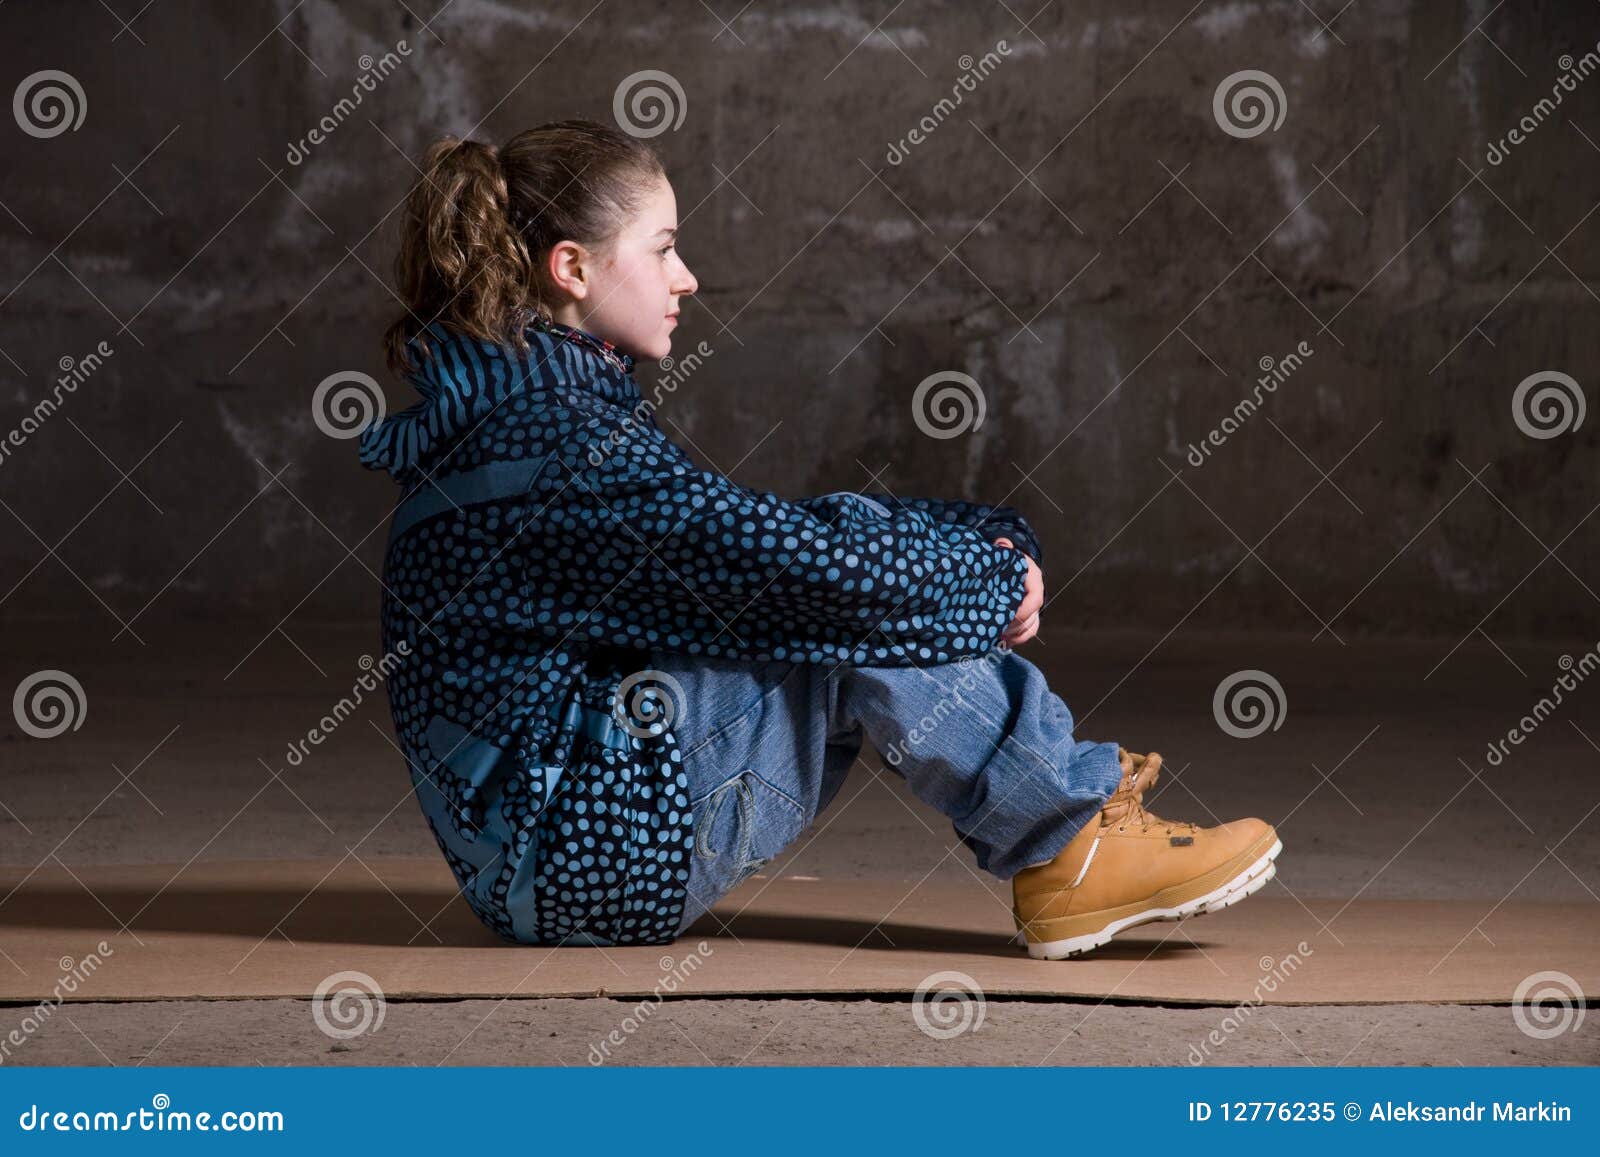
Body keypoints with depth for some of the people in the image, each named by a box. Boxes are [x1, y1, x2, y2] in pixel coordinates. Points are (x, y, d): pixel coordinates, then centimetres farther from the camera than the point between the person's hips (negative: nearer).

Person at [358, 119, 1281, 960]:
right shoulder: (550, 440, -18)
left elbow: (779, 531, 16)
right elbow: (789, 559, -22)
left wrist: (991, 539, 4)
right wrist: (997, 578, -6)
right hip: (584, 851, -10)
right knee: (858, 610, -15)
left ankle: (1070, 788, 3)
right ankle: (1068, 846, -4)